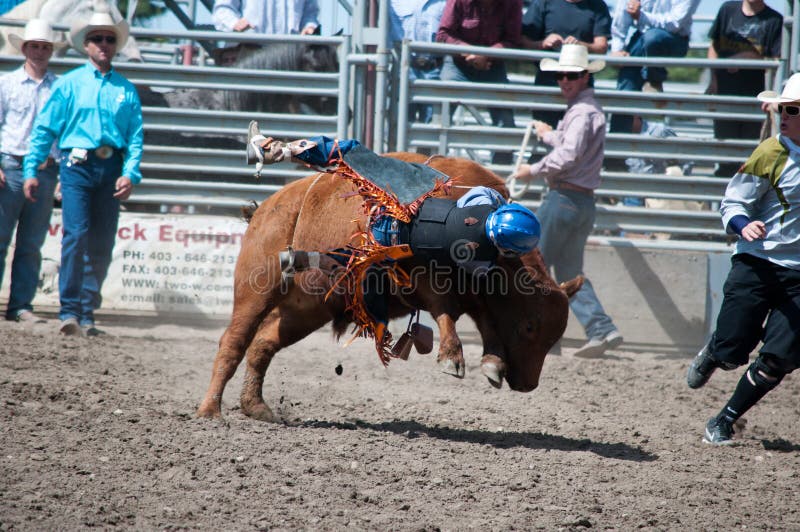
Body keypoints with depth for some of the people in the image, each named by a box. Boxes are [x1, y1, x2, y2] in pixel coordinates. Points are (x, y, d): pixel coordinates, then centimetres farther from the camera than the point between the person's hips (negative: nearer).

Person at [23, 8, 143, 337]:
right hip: (77, 164, -3)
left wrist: (130, 174, -7)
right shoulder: (69, 84, 7)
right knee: (76, 235, -15)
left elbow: (135, 136, 8)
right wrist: (31, 170, 0)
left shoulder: (127, 90, 12)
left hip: (111, 170, 3)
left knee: (102, 244, 3)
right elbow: (44, 128, 6)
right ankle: (69, 311, -14)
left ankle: (87, 313, 11)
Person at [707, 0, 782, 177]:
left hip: (756, 95, -3)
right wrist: (714, 79, 3)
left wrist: (750, 57, -18)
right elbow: (714, 46, 13)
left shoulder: (774, 21, -2)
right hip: (725, 93, 3)